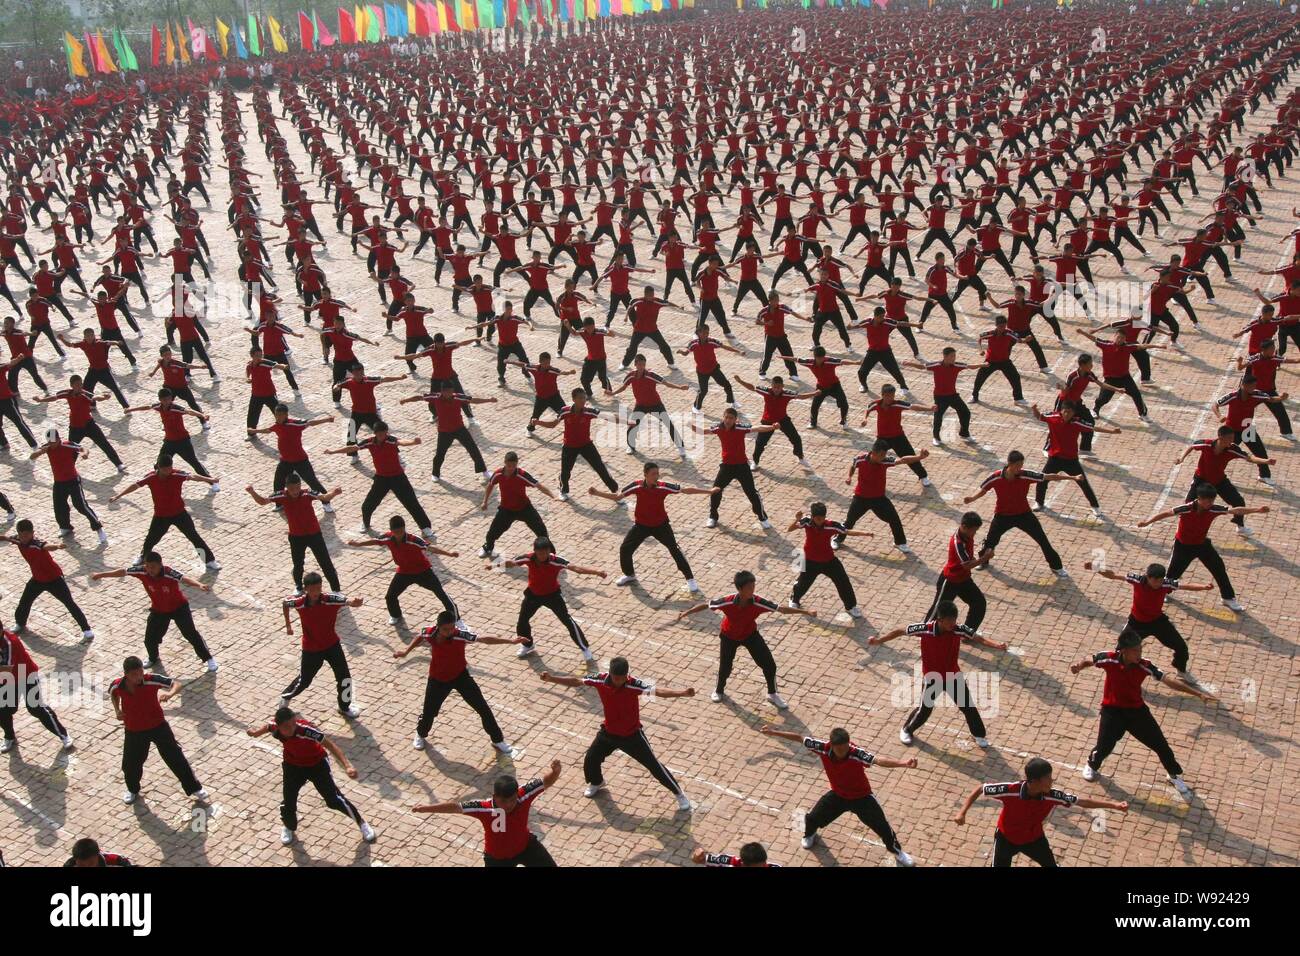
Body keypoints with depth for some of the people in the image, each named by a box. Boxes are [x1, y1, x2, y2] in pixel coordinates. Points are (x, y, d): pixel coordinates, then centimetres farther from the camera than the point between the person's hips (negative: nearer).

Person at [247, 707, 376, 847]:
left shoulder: (305, 729, -39)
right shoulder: (274, 726, -27)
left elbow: (330, 744, -38)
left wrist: (347, 766, -46)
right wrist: (256, 731, -16)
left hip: (317, 764, -3)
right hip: (293, 765, 3)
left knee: (334, 799, -4)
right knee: (288, 800, 4)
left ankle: (361, 823, 19)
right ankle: (289, 827, 40)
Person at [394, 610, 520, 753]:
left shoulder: (460, 635, -30)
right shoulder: (429, 633, -23)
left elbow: (484, 639, -32)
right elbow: (419, 637, 3)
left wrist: (511, 641, -38)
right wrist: (406, 650, 5)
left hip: (460, 675, -1)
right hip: (438, 679, 1)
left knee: (483, 709, 0)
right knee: (429, 712, 15)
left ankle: (498, 740, 20)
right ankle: (421, 735, 49)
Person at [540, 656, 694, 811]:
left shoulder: (633, 684, -31)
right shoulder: (601, 680, -21)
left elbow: (657, 690, -42)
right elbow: (576, 682, -6)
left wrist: (683, 693, -56)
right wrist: (551, 679, -10)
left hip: (632, 735, -3)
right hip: (608, 732, 4)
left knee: (654, 766, 0)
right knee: (590, 760, 11)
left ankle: (679, 793, 21)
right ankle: (596, 783, 47)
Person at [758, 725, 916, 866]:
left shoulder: (856, 753, -38)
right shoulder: (824, 748, -28)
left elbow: (878, 760, -54)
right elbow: (800, 738, -16)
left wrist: (903, 763, -71)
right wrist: (774, 732, -11)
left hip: (861, 796, -3)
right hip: (838, 794, 3)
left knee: (882, 826, 1)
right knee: (812, 818, 8)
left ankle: (897, 851, 34)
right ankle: (809, 834, 48)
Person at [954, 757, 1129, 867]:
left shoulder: (1053, 796, -29)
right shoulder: (1009, 790, -39)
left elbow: (1083, 802, -18)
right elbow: (980, 789, -26)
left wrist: (1114, 804, -20)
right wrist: (962, 812, -33)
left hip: (1034, 838, 3)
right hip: (1006, 838, -3)